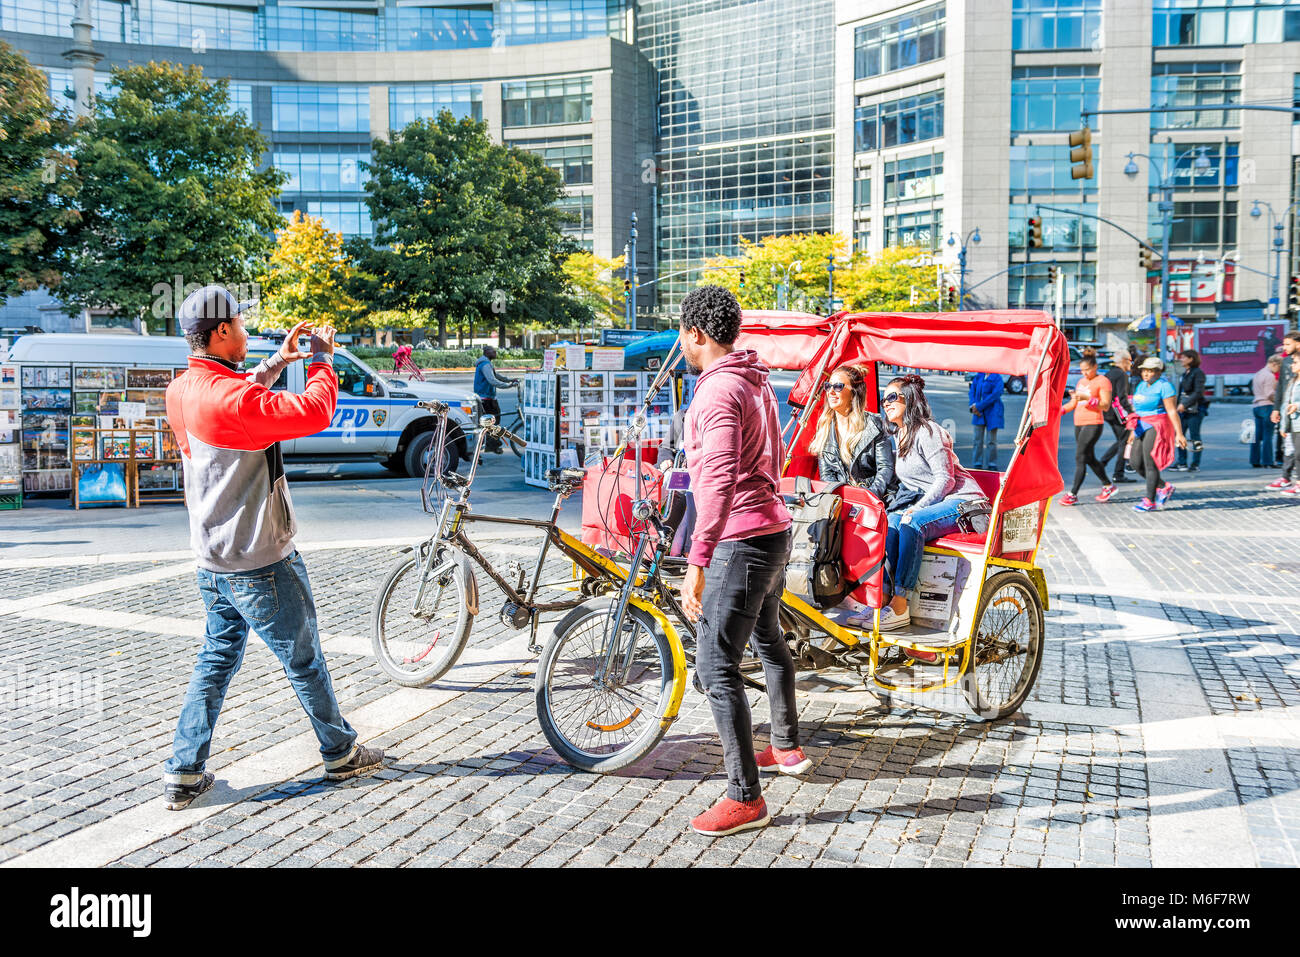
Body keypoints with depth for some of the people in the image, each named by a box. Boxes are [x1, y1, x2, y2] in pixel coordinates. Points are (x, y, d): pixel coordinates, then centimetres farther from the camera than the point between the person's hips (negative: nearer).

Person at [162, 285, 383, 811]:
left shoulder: (183, 389, 4)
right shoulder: (230, 397, -26)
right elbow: (313, 412, -27)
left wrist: (275, 362, 17)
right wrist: (322, 360, -11)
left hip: (213, 559, 9)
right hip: (259, 561, -9)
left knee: (215, 661, 16)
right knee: (303, 660, 8)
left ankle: (183, 774, 18)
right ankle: (341, 753, 24)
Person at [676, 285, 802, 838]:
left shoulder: (718, 391, -19)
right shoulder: (756, 381, 12)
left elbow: (719, 481, -30)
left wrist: (697, 563, -33)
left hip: (741, 542, -11)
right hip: (774, 531, 11)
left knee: (715, 667, -8)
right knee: (767, 638, 26)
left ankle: (746, 797, -4)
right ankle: (787, 746, 44)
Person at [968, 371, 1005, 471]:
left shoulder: (997, 378, -9)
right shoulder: (978, 376, 8)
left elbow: (995, 395, -17)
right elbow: (972, 391, 11)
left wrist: (979, 406, -17)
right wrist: (973, 405, -7)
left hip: (992, 413, -5)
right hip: (979, 413, 5)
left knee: (991, 441, 2)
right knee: (978, 440, 6)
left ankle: (992, 465, 11)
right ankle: (978, 464, 14)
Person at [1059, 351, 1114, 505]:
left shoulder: (1103, 381, -4)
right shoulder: (1080, 382, 18)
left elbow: (1106, 406, -12)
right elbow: (1073, 403, 22)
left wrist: (1087, 398, -23)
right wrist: (1060, 409, 5)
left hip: (1093, 424, -8)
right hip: (1079, 423, 8)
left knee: (1080, 458, -11)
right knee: (1089, 458, 12)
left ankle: (1073, 494, -9)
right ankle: (1108, 486, 28)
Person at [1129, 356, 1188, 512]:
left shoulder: (1163, 386, -9)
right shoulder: (1141, 385, 15)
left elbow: (1172, 411, -14)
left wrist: (1179, 433, -18)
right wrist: (1133, 431, 23)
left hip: (1157, 427, -8)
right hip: (1142, 427, 8)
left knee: (1149, 463, -9)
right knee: (1137, 463, 5)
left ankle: (1150, 501, -2)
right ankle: (1164, 487, 22)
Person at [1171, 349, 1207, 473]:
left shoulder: (1198, 373, -10)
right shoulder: (1184, 374, 16)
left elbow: (1199, 393, -18)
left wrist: (1184, 404, -21)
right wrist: (1178, 405, 17)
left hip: (1195, 410, -9)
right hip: (1183, 410, 9)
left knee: (1194, 437, -3)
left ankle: (1196, 465, 2)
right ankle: (1182, 463, 12)